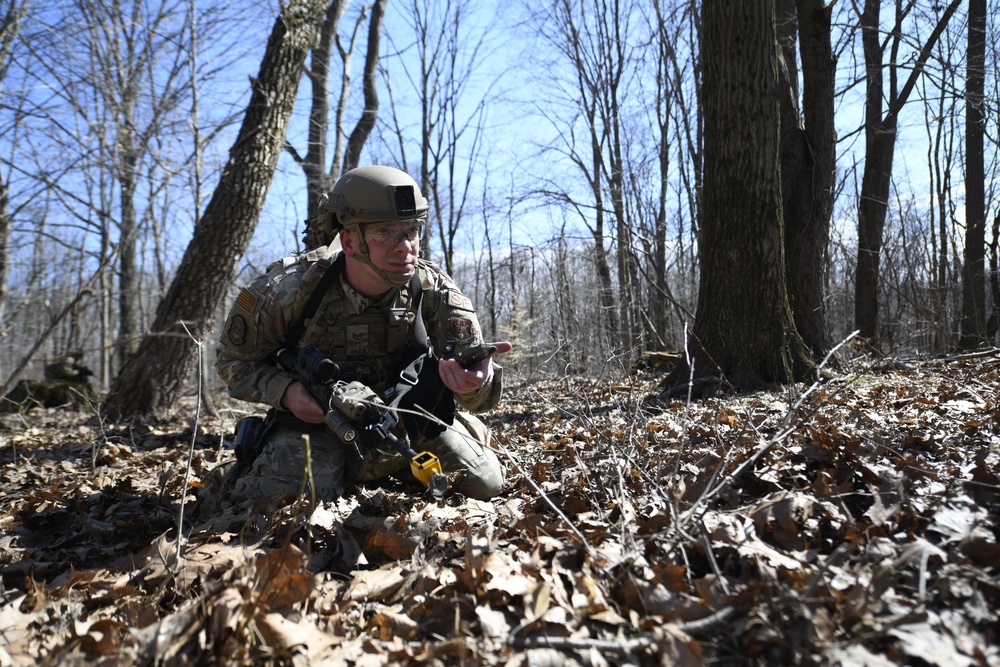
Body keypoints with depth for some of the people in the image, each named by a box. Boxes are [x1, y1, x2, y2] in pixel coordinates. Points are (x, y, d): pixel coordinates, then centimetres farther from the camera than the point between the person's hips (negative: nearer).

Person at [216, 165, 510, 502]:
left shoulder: (434, 290, -17)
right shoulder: (291, 288, -21)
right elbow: (235, 360, -5)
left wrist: (475, 379, -51)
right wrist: (285, 391, -26)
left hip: (406, 420, 2)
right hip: (316, 420, -2)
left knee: (484, 484, -6)